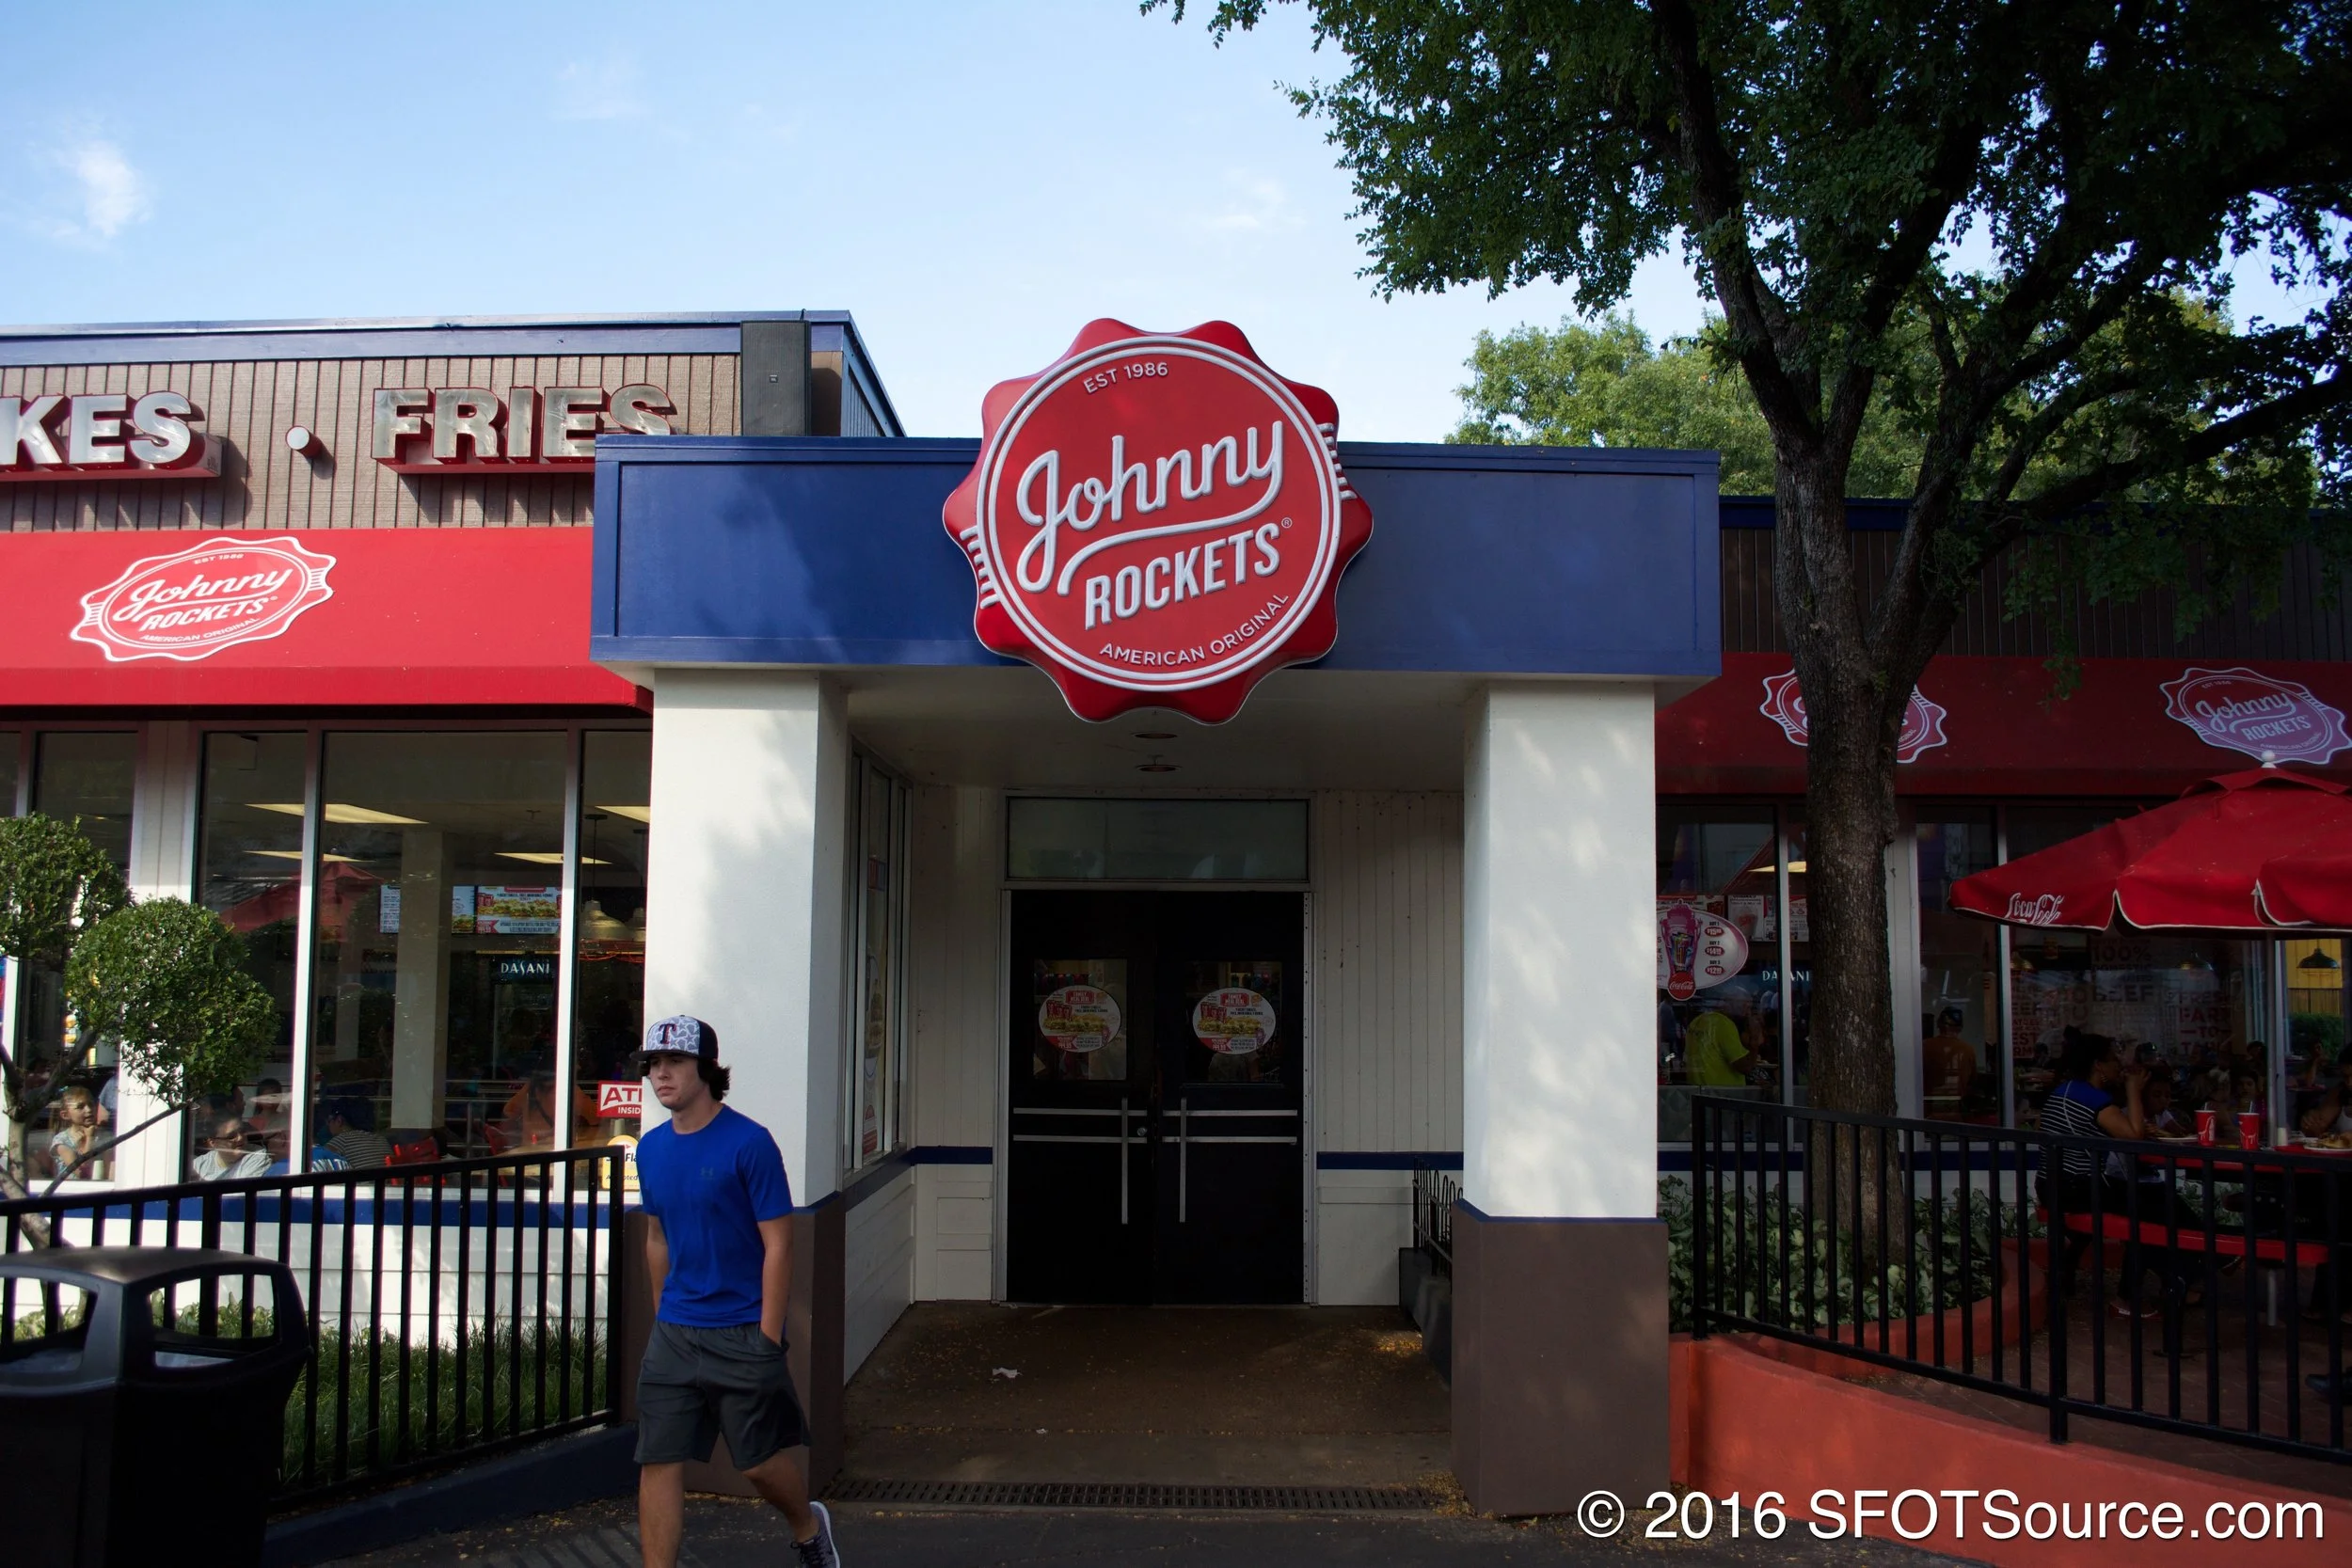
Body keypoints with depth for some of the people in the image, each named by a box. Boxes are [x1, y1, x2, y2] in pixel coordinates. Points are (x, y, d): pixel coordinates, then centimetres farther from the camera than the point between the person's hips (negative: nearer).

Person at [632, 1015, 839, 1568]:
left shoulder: (749, 1143, -13)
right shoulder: (651, 1148, 5)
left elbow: (778, 1245, -13)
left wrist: (768, 1336, -14)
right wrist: (664, 1317, 16)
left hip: (743, 1335, -5)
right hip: (673, 1335, 5)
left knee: (758, 1460, 7)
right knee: (658, 1462, 0)